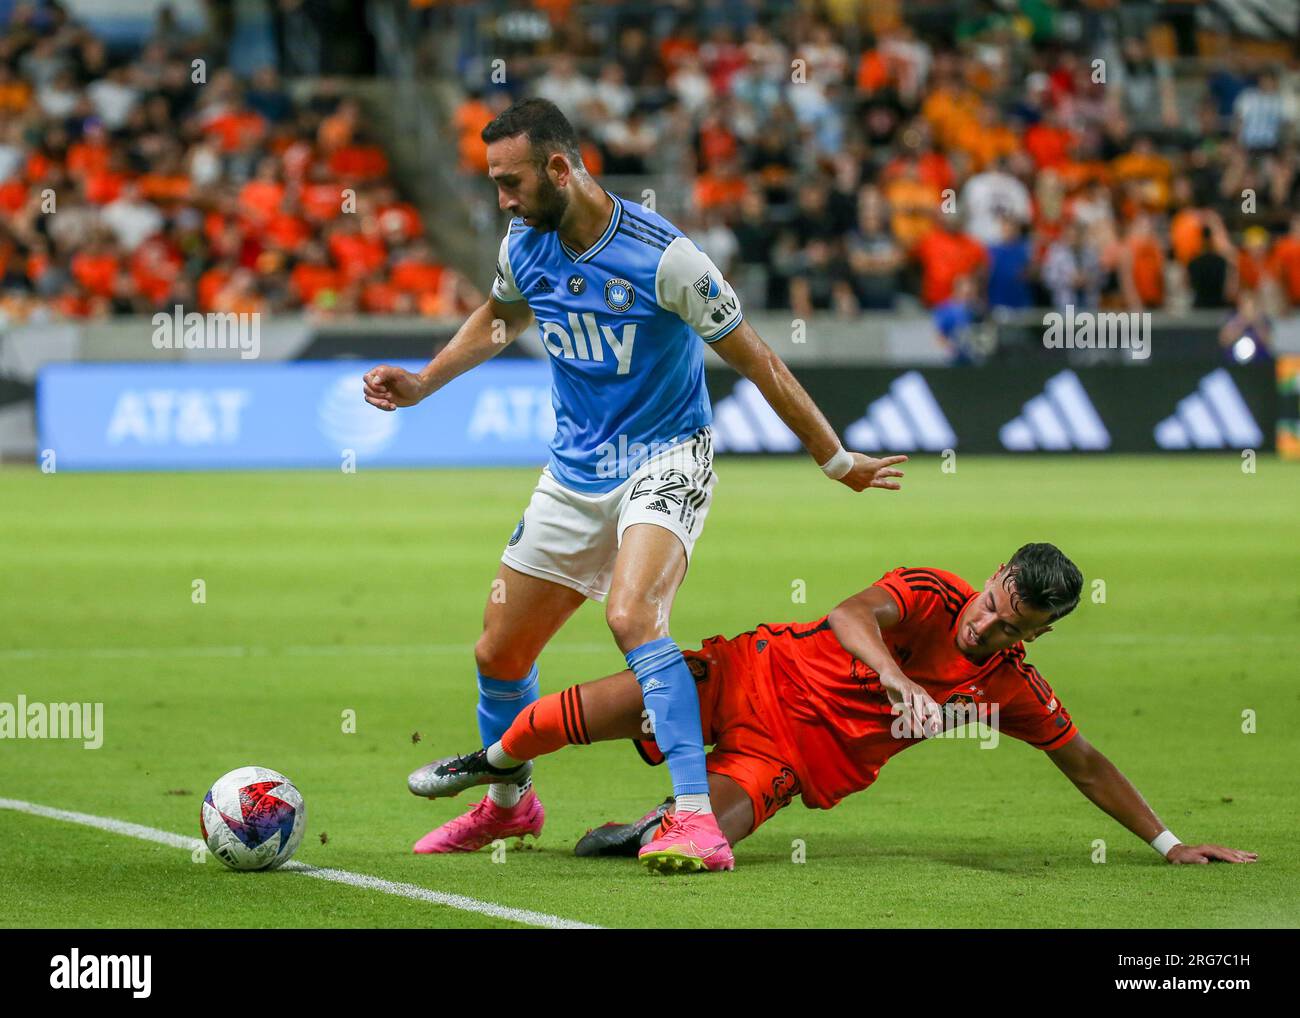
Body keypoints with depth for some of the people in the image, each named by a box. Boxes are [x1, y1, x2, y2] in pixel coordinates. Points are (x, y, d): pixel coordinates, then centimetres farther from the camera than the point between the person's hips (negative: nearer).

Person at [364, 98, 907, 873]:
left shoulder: (662, 257, -21)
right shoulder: (525, 248, -2)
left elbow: (756, 362, -12)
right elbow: (501, 319, 24)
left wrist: (838, 462, -6)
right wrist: (421, 385, 15)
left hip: (663, 461, -6)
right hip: (574, 475, 6)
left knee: (631, 614, -33)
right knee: (499, 653, 10)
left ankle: (699, 820, -35)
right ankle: (509, 803, 38)